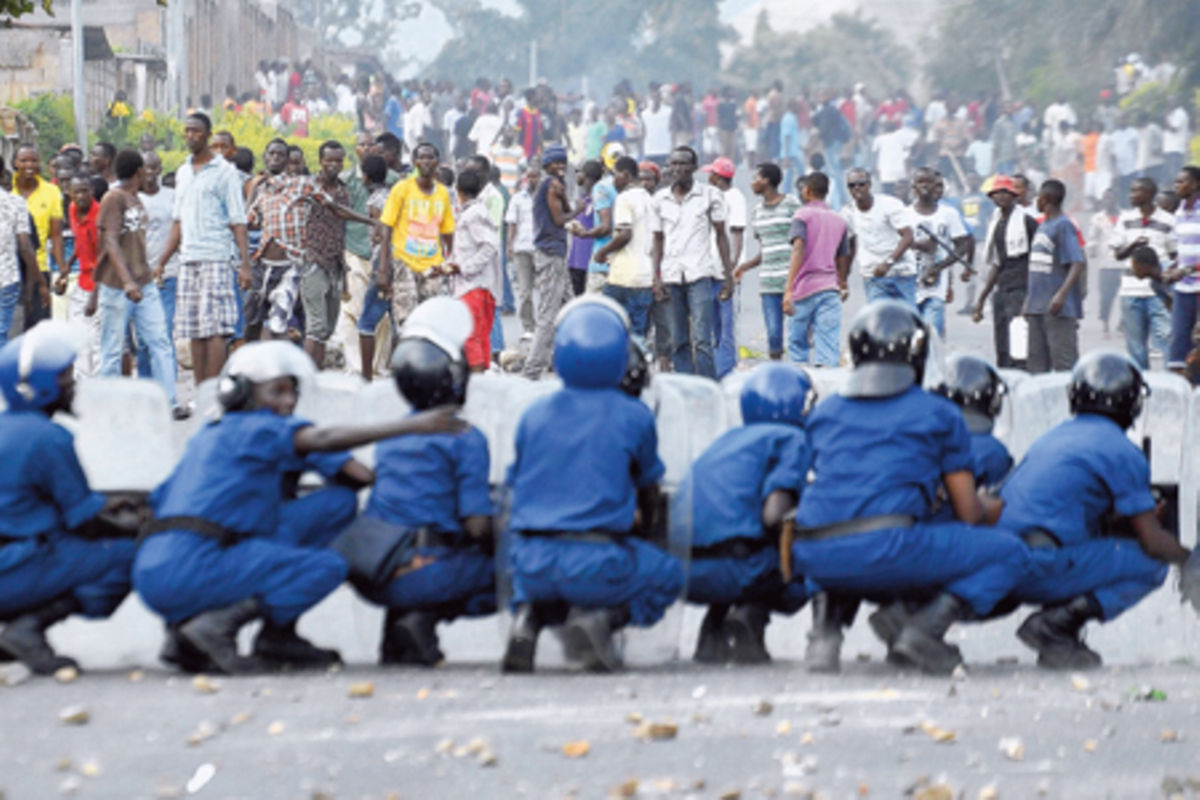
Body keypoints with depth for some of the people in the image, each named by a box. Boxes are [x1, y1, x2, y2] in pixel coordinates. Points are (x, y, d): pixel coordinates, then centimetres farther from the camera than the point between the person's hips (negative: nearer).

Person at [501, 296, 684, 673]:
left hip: (532, 562, 3)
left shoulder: (533, 416, 9)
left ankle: (528, 617, 3)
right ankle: (603, 617, -4)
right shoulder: (634, 416, 2)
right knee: (668, 574, 26)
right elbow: (649, 488, 19)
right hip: (596, 563, -3)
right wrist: (640, 532, 42)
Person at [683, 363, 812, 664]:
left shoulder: (728, 439, 27)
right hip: (736, 569, -7)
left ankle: (713, 628, 9)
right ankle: (750, 616, -8)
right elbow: (774, 515, -11)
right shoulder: (792, 439, 5)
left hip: (684, 576, 7)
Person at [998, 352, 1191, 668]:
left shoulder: (1051, 438, 23)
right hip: (1043, 568, -8)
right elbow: (1153, 542, -3)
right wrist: (1188, 557, 18)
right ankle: (1055, 624, -13)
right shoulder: (1122, 452, -1)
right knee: (1153, 563, 4)